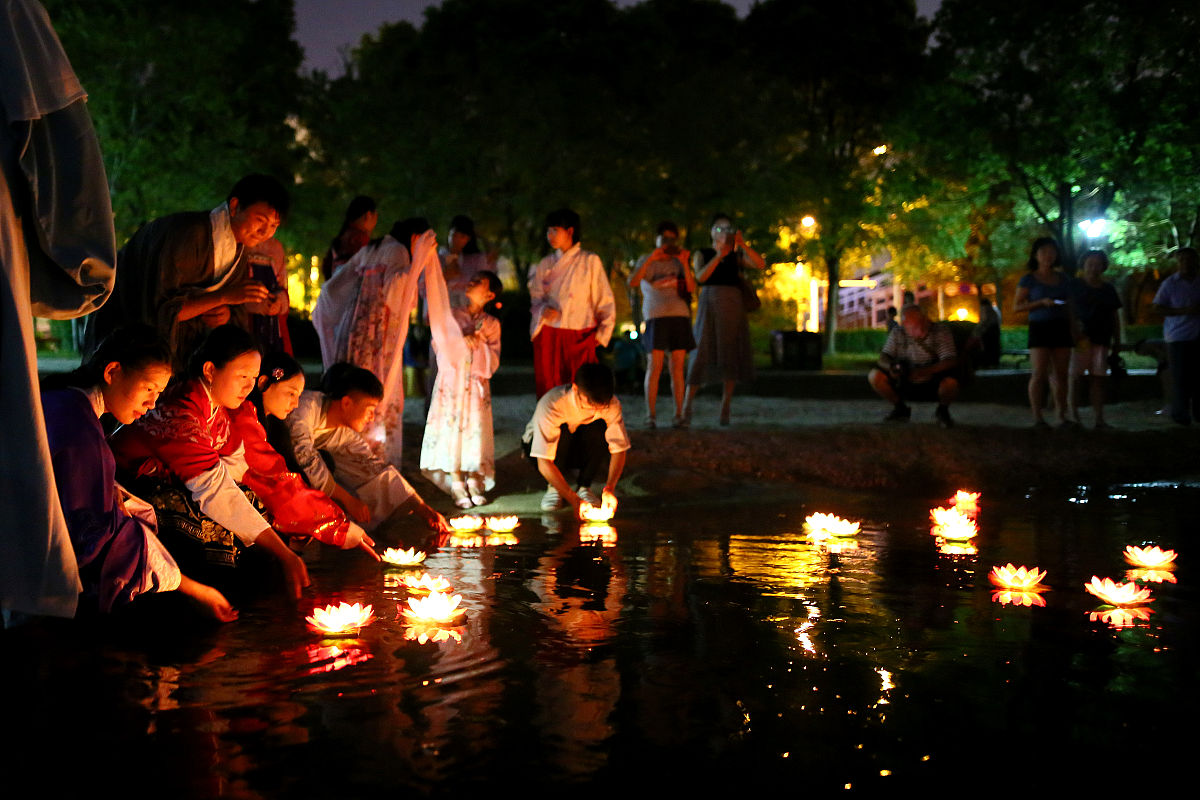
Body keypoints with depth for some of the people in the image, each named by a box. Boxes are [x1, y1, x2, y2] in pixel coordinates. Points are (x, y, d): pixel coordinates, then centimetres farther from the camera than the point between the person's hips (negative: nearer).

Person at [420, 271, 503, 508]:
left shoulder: (492, 324, 6)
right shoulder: (452, 315, 6)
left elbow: (493, 362, 1)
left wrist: (481, 341, -12)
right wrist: (463, 341, -13)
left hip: (476, 384, 0)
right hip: (452, 381, 0)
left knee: (476, 430, -2)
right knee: (452, 428, -4)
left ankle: (474, 483, 8)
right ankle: (456, 485, 3)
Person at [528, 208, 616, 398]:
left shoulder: (590, 261, 4)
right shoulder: (545, 264, 13)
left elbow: (605, 301, 5)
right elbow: (535, 298, 15)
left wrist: (601, 334, -2)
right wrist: (543, 310, -8)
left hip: (580, 338, -3)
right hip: (548, 337, 3)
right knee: (548, 392, -1)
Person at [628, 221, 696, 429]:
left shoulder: (678, 263, 18)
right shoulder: (646, 261, 10)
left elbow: (691, 288, 5)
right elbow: (632, 281, -9)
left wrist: (685, 264, -6)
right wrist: (651, 259, -15)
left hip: (680, 315, 3)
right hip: (656, 316, -3)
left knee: (678, 366, -1)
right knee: (655, 366, -9)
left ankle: (678, 415, 1)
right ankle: (650, 415, -7)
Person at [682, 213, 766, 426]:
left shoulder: (736, 256, 15)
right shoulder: (701, 254, 11)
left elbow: (760, 264, -3)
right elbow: (700, 276, -9)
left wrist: (742, 244, -12)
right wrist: (719, 255, -18)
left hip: (733, 306, 2)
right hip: (709, 306, -2)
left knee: (731, 356, -2)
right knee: (702, 354, -9)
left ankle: (725, 410, 2)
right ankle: (687, 404, -2)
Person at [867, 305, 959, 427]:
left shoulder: (941, 332, -15)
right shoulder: (897, 333, -6)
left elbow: (951, 362, -24)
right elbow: (883, 357, -7)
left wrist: (925, 371, -40)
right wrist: (891, 366, -32)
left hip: (933, 385, -3)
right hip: (906, 385, 3)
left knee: (950, 383, -37)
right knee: (874, 376, -18)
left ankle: (942, 410, 1)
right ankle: (900, 409, 7)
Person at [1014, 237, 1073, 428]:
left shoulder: (1062, 279, 15)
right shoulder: (1028, 279, 2)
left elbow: (1069, 307, 20)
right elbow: (1017, 306, -2)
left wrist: (1074, 331, 12)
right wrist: (1041, 302, -14)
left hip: (1061, 328, 4)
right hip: (1039, 327, -4)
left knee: (1060, 374, 3)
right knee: (1039, 373, -10)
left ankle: (1062, 417, 6)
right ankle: (1037, 417, -7)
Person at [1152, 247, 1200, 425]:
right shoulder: (1170, 283, -1)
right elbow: (1158, 308, -4)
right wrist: (1184, 311, -14)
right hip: (1178, 337, -4)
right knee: (1180, 377, -6)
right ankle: (1180, 413, 3)